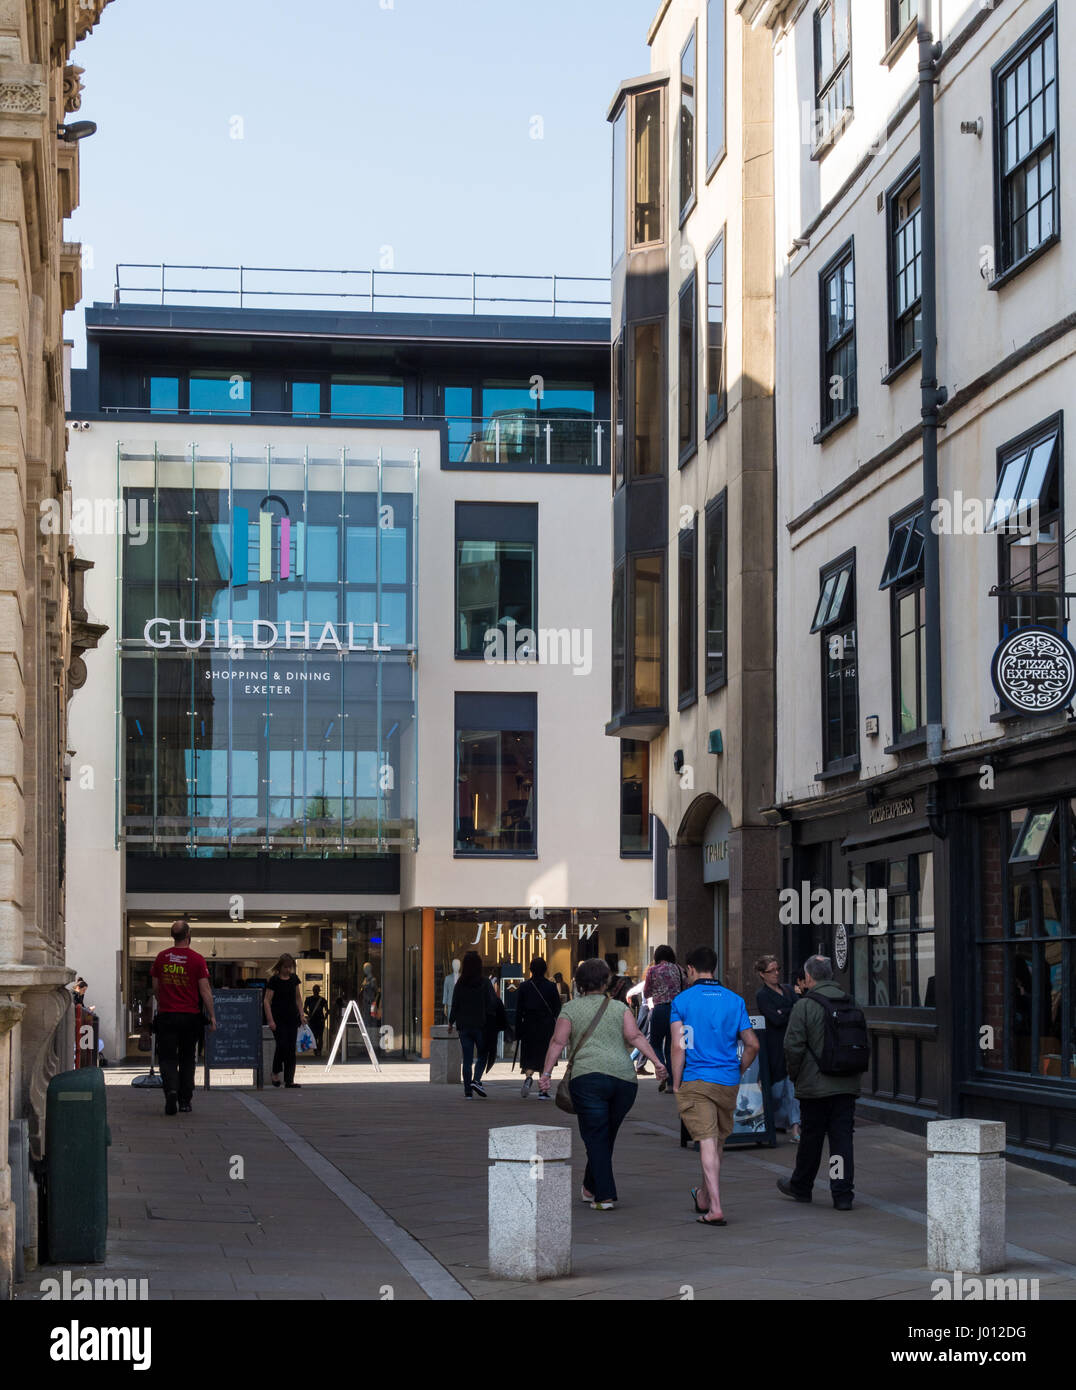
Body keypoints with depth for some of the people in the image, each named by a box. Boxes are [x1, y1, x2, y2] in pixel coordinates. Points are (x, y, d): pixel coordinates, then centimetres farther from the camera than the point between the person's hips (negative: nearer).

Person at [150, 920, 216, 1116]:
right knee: (187, 1059, 13)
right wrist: (212, 1017, -1)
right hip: (190, 1017, -1)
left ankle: (171, 1089, -25)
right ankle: (185, 1101, 16)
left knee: (167, 1058, 1)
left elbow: (155, 988, 10)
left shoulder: (161, 958, 2)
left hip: (166, 1016, 1)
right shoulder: (197, 960, -7)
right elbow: (205, 991, -8)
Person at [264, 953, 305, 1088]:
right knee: (282, 1044, -14)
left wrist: (301, 1015, 9)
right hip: (278, 1018, -5)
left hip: (292, 1017, 5)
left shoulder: (294, 978, 9)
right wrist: (270, 1020, -14)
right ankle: (276, 1073, 9)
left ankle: (289, 1080, 2)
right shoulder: (273, 980, -7)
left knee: (291, 1048, 1)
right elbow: (267, 1001, -8)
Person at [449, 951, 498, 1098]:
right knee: (482, 1055, 12)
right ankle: (476, 1080, -10)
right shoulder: (484, 982, -8)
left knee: (467, 1058, 6)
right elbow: (492, 1003, -9)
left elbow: (455, 1004, 2)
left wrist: (452, 1021, 15)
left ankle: (468, 1091, 4)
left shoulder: (460, 984, -2)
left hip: (464, 1025, 2)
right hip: (481, 1025, -2)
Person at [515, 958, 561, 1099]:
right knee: (546, 1059, 7)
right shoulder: (551, 987, -2)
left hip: (529, 1027, 0)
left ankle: (528, 1076, -22)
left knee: (530, 1057, 8)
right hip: (547, 1027, 0)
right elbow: (557, 1009, 1)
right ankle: (544, 1091, 5)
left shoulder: (524, 987, -1)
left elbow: (518, 1011, 0)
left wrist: (518, 1031, 5)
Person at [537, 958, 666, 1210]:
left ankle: (604, 1196, -6)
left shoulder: (570, 1009, 11)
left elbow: (558, 1042, 0)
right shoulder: (619, 1008, 14)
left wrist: (546, 1073, -4)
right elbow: (634, 1036, 1)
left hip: (587, 1077, -2)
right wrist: (656, 1062, -4)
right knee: (607, 1135, 16)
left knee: (595, 1137, 1)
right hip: (624, 1077, 2)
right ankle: (591, 1187, 27)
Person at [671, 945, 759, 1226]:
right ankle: (704, 1197, 35)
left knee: (707, 1142, -6)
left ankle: (715, 1208, -15)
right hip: (728, 1082, 4)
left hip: (695, 1080, -3)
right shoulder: (734, 1000, 6)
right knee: (717, 1142, 19)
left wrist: (676, 1084, -5)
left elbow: (679, 1046, -11)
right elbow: (752, 1044, 4)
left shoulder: (682, 1000, -4)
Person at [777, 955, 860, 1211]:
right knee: (842, 1137, 5)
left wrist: (794, 1075, 4)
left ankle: (801, 1187, 26)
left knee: (811, 1138, 9)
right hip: (847, 1085, 4)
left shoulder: (804, 1006, -12)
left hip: (815, 1086, -4)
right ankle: (843, 1194, 1)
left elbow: (793, 1046, -13)